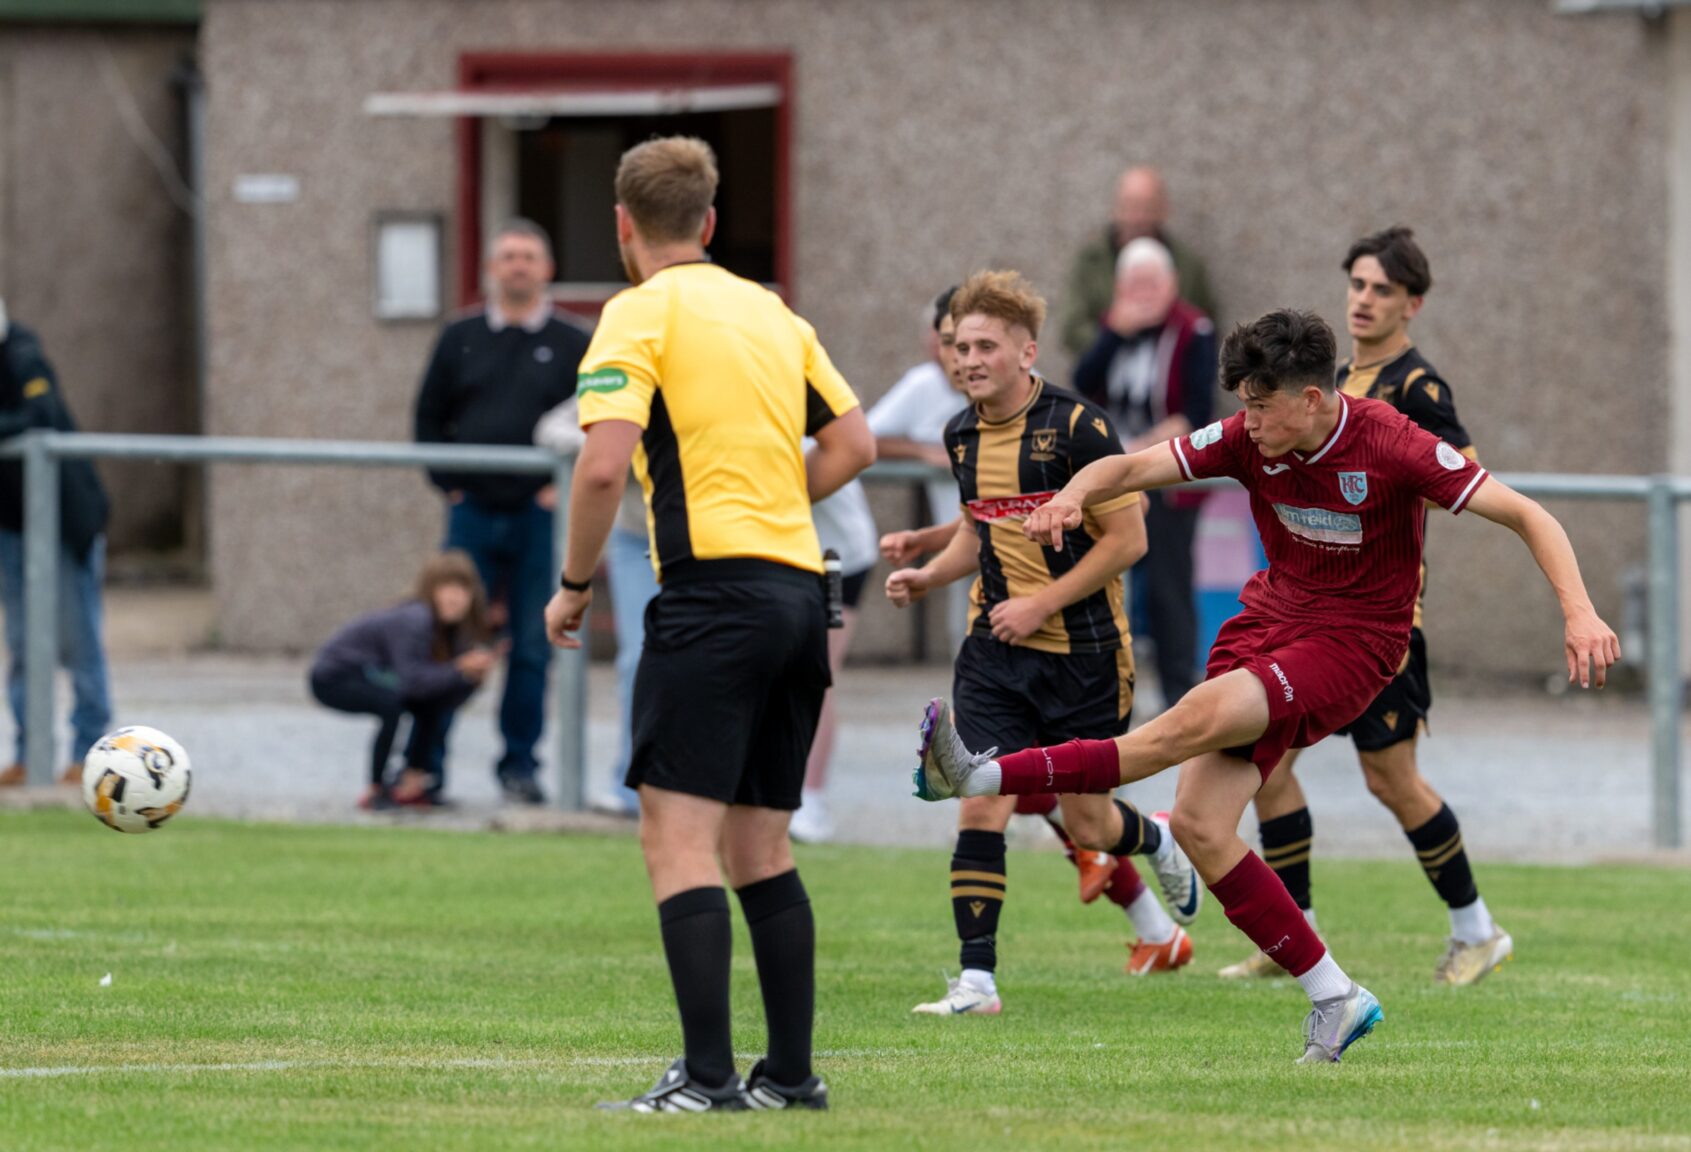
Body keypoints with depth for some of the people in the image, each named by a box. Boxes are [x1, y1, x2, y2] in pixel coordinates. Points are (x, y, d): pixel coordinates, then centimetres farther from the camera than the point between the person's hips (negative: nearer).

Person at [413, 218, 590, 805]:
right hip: (473, 511, 1)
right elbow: (429, 419, 13)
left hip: (539, 516, -1)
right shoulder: (461, 339, 8)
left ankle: (520, 763, 12)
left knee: (532, 648, 2)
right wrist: (447, 482, 3)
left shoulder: (572, 346, 4)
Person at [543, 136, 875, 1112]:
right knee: (760, 848, 13)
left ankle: (707, 1075, -17)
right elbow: (855, 445, 17)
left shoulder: (641, 314, -4)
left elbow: (604, 465, -14)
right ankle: (792, 1072, 13)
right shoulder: (772, 312, 17)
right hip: (801, 589, 7)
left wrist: (574, 584, -2)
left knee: (678, 837, -9)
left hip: (713, 591, -7)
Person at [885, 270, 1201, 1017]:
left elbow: (1126, 539, -14)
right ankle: (977, 980, -10)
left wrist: (1041, 603, -18)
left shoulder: (1076, 426, -15)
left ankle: (1156, 844, 41)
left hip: (1083, 653, -5)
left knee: (1085, 825, 6)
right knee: (980, 809, -10)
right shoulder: (963, 436, 6)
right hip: (993, 653, 5)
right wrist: (932, 575, 4)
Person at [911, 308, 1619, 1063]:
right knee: (1198, 826, -7)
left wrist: (1579, 612, -27)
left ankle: (984, 778, -35)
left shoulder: (1393, 448, -17)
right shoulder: (1250, 439, -4)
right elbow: (1132, 468, -3)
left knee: (1198, 718, -31)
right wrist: (1072, 495, -26)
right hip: (1270, 621, 6)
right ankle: (1333, 999, 2)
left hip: (1352, 645, -6)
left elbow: (1526, 516, -14)